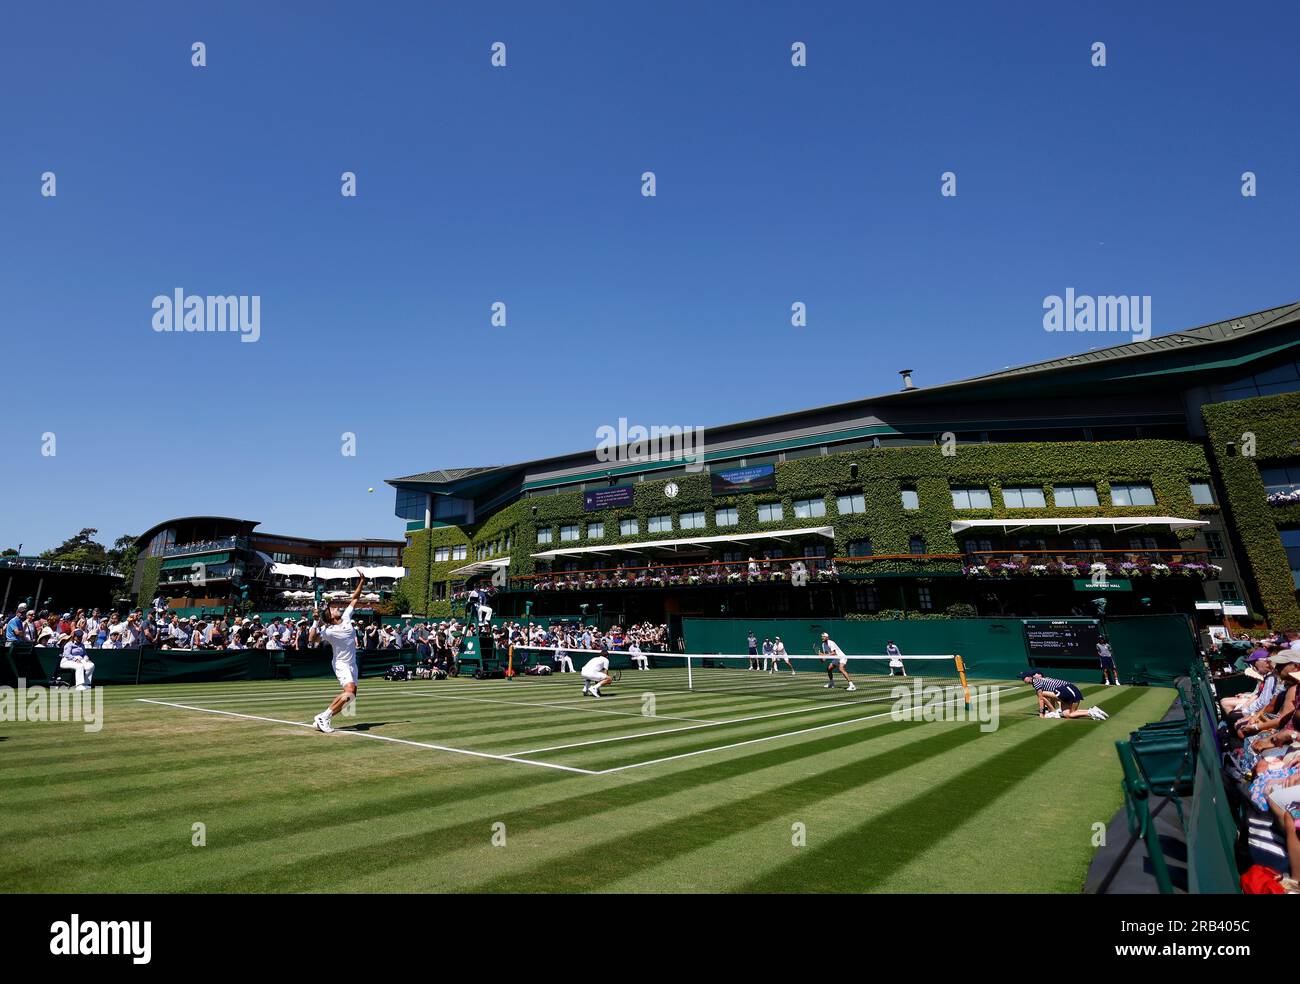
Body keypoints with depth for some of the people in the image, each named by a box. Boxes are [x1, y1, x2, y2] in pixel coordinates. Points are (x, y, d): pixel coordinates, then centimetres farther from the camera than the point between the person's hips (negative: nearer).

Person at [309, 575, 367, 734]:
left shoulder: (346, 618, 3)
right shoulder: (327, 630, -13)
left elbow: (354, 599, 10)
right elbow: (313, 640, -29)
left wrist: (362, 582, 6)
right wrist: (316, 622, -34)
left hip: (352, 664, 7)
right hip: (341, 664, -7)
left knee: (350, 695, 5)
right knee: (350, 691, -25)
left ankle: (323, 718, 14)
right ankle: (323, 717, -15)